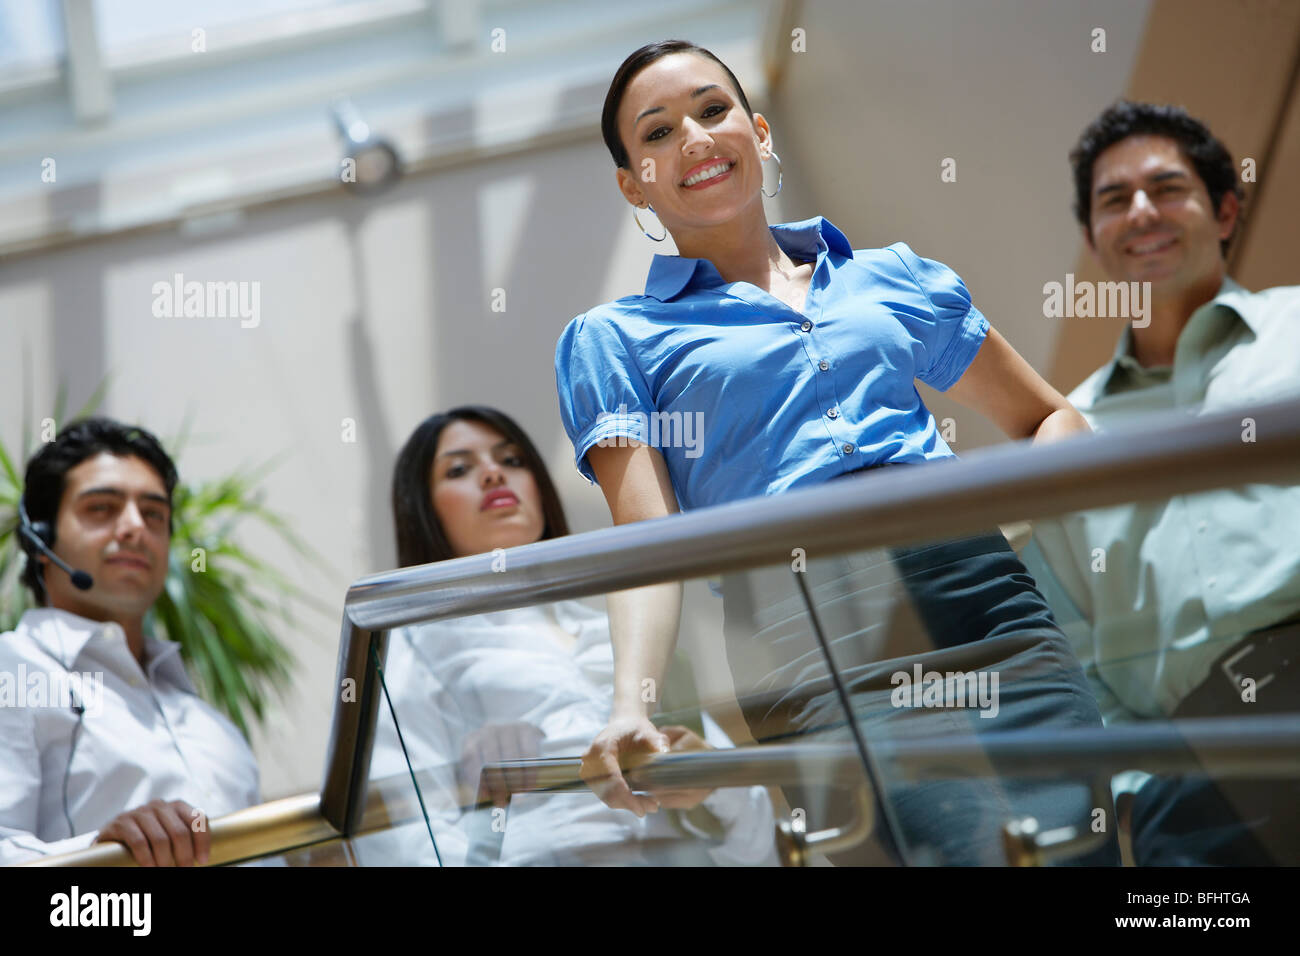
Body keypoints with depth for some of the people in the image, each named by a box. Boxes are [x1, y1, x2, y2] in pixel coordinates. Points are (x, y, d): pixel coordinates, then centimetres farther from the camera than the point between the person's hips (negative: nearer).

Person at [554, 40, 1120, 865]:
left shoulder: (895, 279, 25)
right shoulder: (613, 339, 17)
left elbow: (1053, 420, 31)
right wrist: (631, 705, -15)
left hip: (975, 588, 3)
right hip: (806, 629, -3)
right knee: (982, 846, -27)